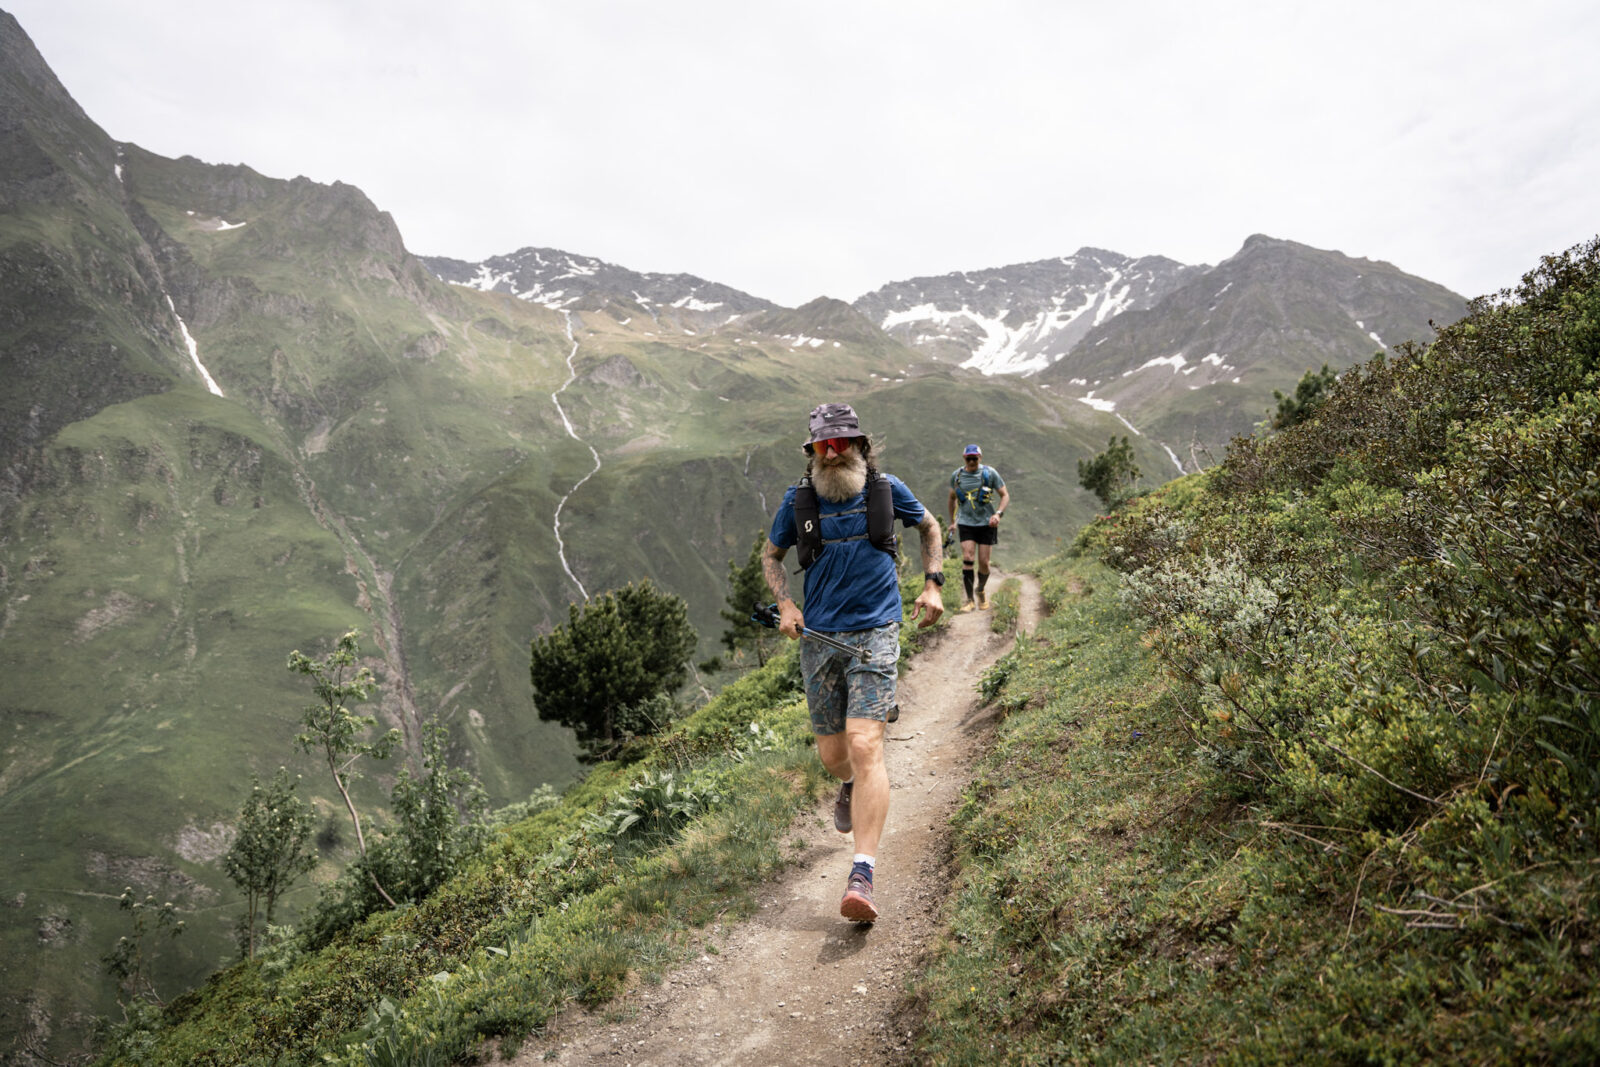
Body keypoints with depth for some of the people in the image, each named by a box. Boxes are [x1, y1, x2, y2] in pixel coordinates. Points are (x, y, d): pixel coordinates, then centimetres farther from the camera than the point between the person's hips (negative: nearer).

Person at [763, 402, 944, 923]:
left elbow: (929, 527, 19)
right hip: (820, 637, 2)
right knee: (832, 754, 10)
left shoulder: (885, 488, 0)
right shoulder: (798, 499, 1)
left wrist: (932, 583, 6)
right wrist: (785, 605, -2)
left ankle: (861, 879, -19)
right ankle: (851, 787, 49)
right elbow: (771, 556, 16)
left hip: (874, 632, -2)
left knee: (864, 745, -18)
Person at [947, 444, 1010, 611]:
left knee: (983, 562, 0)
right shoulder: (957, 476, 3)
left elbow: (1005, 495, 0)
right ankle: (969, 599, -7)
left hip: (986, 523, -1)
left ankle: (981, 591, 28)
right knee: (968, 559, -13)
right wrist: (952, 520, 22)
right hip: (966, 523, 1)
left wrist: (998, 513, -16)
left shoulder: (990, 473, -4)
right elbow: (952, 498, 19)